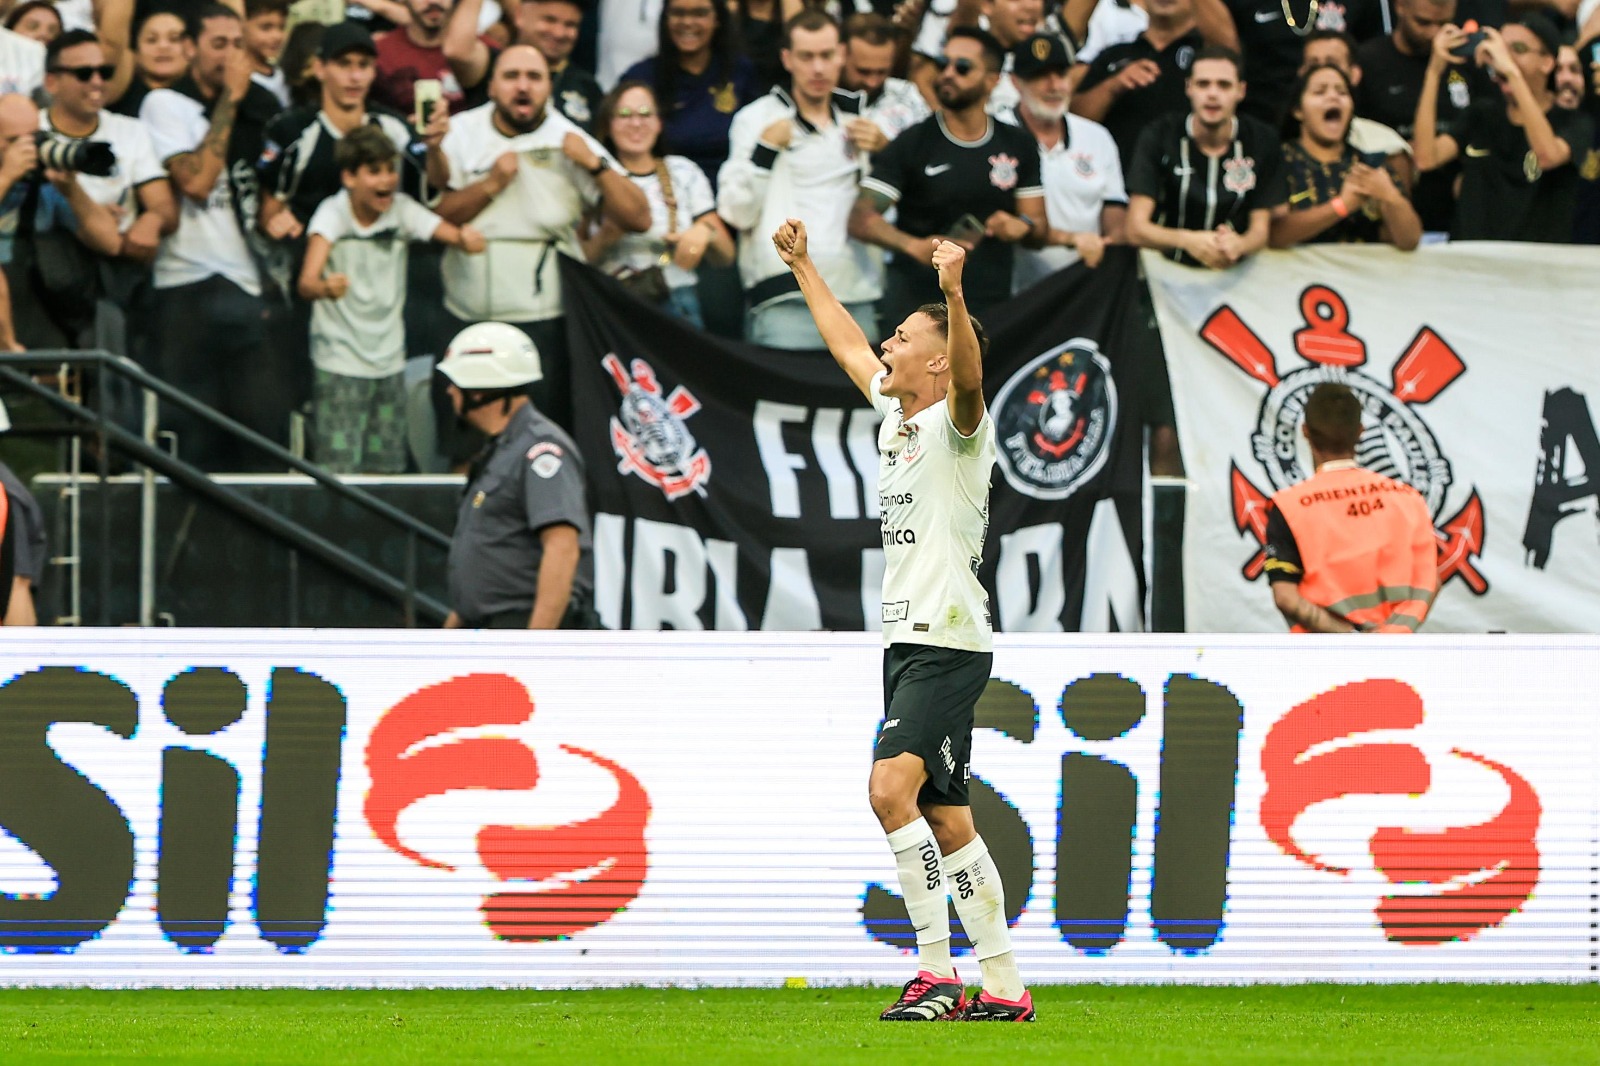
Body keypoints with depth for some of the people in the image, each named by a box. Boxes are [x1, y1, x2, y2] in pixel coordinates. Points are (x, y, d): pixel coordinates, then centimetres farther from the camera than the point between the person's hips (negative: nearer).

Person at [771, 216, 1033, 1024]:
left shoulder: (957, 424, -8)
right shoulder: (895, 413, 16)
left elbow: (968, 374, -31)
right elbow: (847, 344, 32)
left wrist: (955, 295, -46)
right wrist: (802, 267, 39)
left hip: (948, 645, -10)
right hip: (908, 642, 10)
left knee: (892, 788, -23)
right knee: (945, 819, 8)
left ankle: (937, 971, -26)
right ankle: (1003, 986, 11)